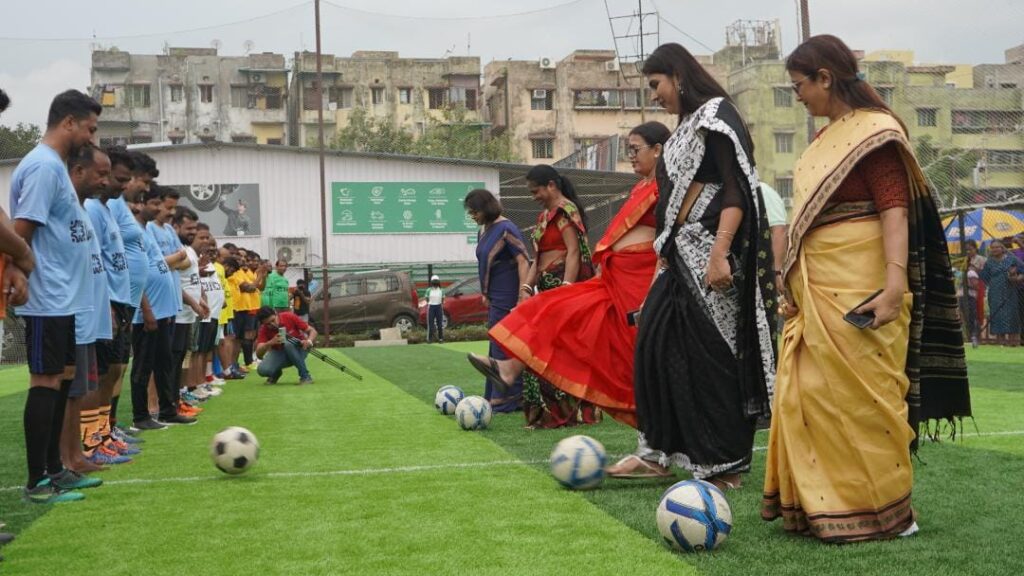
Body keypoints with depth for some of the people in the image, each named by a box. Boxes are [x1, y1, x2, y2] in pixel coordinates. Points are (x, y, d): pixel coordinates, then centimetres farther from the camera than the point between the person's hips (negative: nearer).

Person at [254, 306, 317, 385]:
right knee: (262, 369, -28)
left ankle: (305, 376, -24)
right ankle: (275, 373, 10)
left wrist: (309, 341, -36)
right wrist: (270, 343, -45)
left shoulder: (289, 317, -19)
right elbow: (258, 354, -27)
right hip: (278, 353, 2)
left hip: (299, 349, -1)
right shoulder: (264, 330, -16)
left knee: (287, 343, -36)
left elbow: (312, 331, -13)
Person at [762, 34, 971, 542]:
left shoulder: (873, 131, -8)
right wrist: (794, 287, 18)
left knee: (860, 395, -4)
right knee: (808, 395, 8)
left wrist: (894, 285, -26)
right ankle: (820, 503, 18)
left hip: (859, 287, -8)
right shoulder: (827, 139, 17)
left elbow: (894, 210, -16)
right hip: (817, 290, 8)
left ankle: (884, 511, 9)